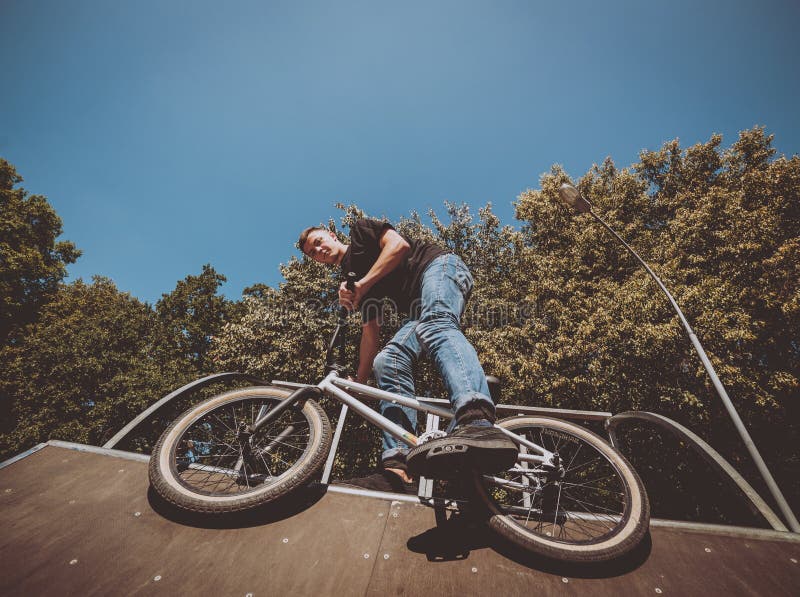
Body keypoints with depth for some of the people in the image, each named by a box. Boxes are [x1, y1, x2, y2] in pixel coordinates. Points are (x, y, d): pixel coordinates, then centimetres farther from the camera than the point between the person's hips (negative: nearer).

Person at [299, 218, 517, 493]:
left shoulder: (360, 230, 13)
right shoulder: (351, 277, 26)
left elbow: (399, 245, -8)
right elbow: (370, 333, 19)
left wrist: (361, 285, -9)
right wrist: (358, 382, 14)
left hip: (440, 266, -6)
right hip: (421, 307, 7)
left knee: (434, 324, -37)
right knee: (389, 360, -15)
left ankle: (478, 423, -62)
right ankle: (398, 468, -27)